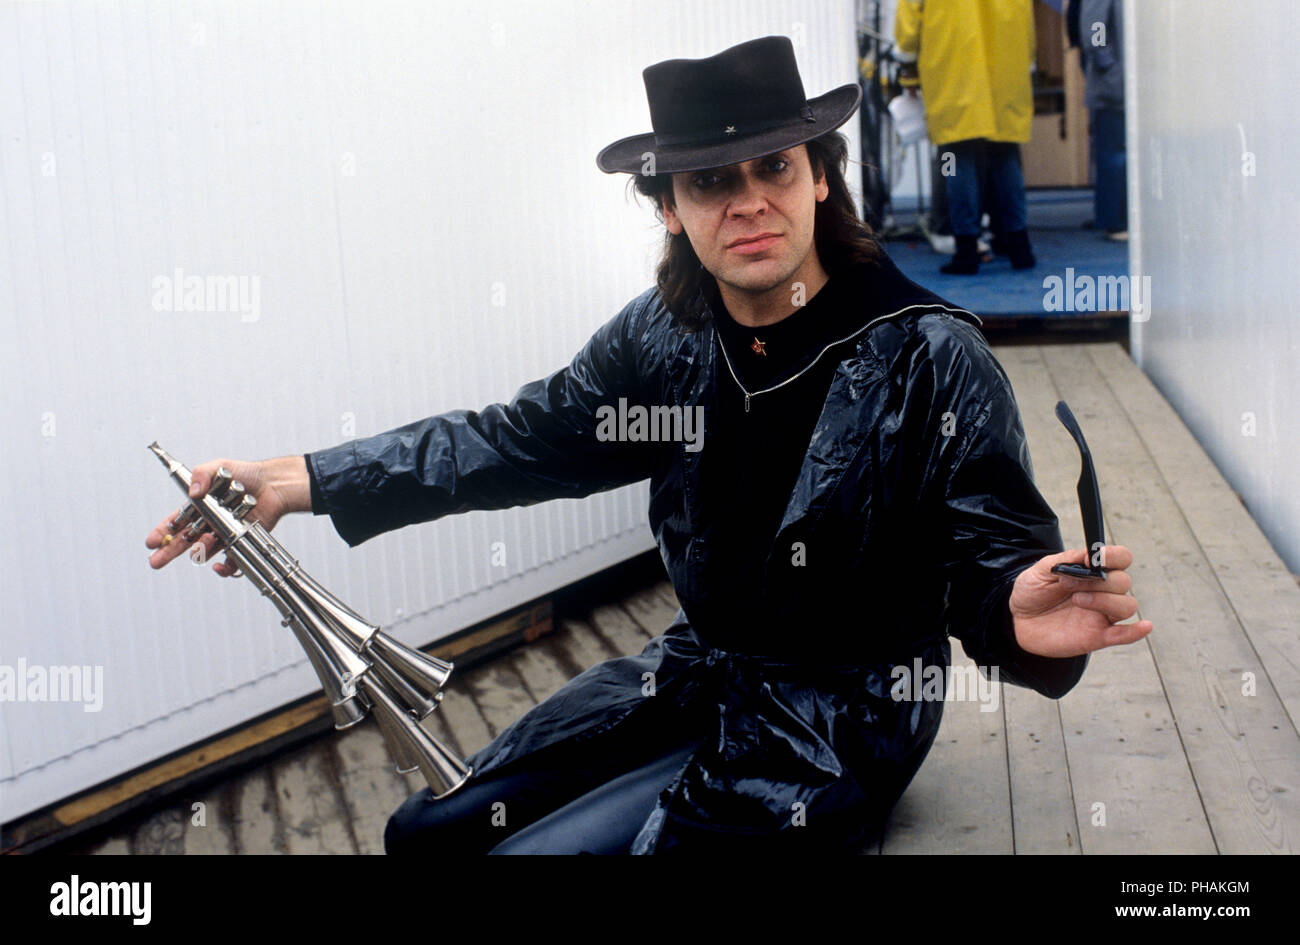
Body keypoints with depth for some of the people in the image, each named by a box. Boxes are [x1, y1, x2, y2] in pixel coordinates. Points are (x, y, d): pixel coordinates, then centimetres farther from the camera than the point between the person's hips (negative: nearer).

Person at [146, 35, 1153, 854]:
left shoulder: (930, 357, -20)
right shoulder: (663, 337, -4)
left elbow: (992, 556, -20)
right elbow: (519, 439, 3)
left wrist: (1026, 618, -47)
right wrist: (303, 481, -5)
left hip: (840, 723, -6)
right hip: (699, 669, 6)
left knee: (539, 846, -15)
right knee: (429, 829, 7)